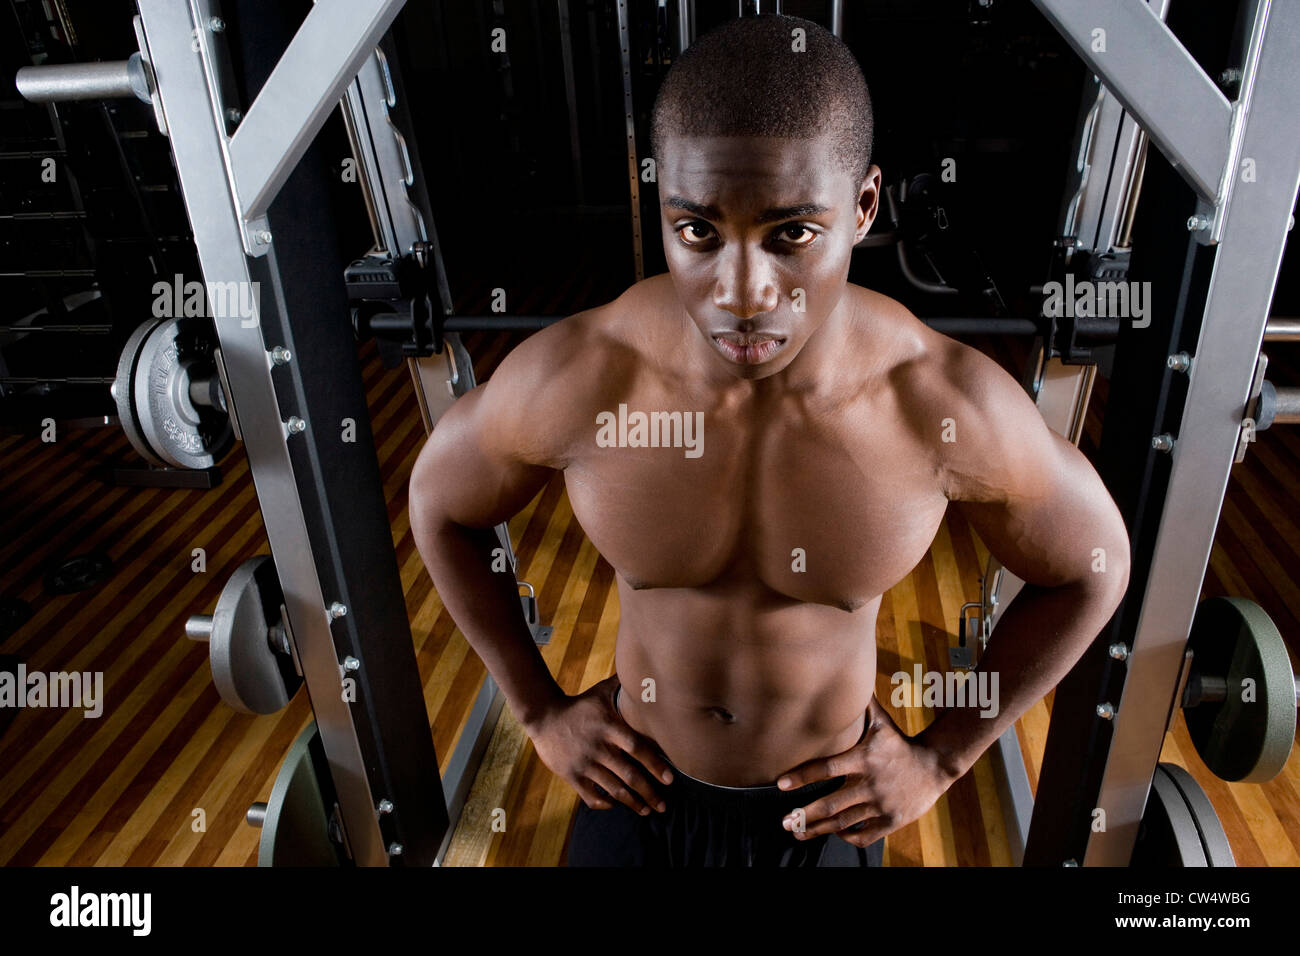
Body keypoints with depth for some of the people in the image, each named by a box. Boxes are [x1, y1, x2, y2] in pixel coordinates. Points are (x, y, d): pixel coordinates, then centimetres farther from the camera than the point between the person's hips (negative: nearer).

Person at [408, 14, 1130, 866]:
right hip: (640, 783, 1)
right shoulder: (574, 376, -28)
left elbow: (1091, 563, -8)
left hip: (829, 804, 0)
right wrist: (541, 712, -5)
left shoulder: (952, 400, -28)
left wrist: (938, 760, -8)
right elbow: (442, 502, -6)